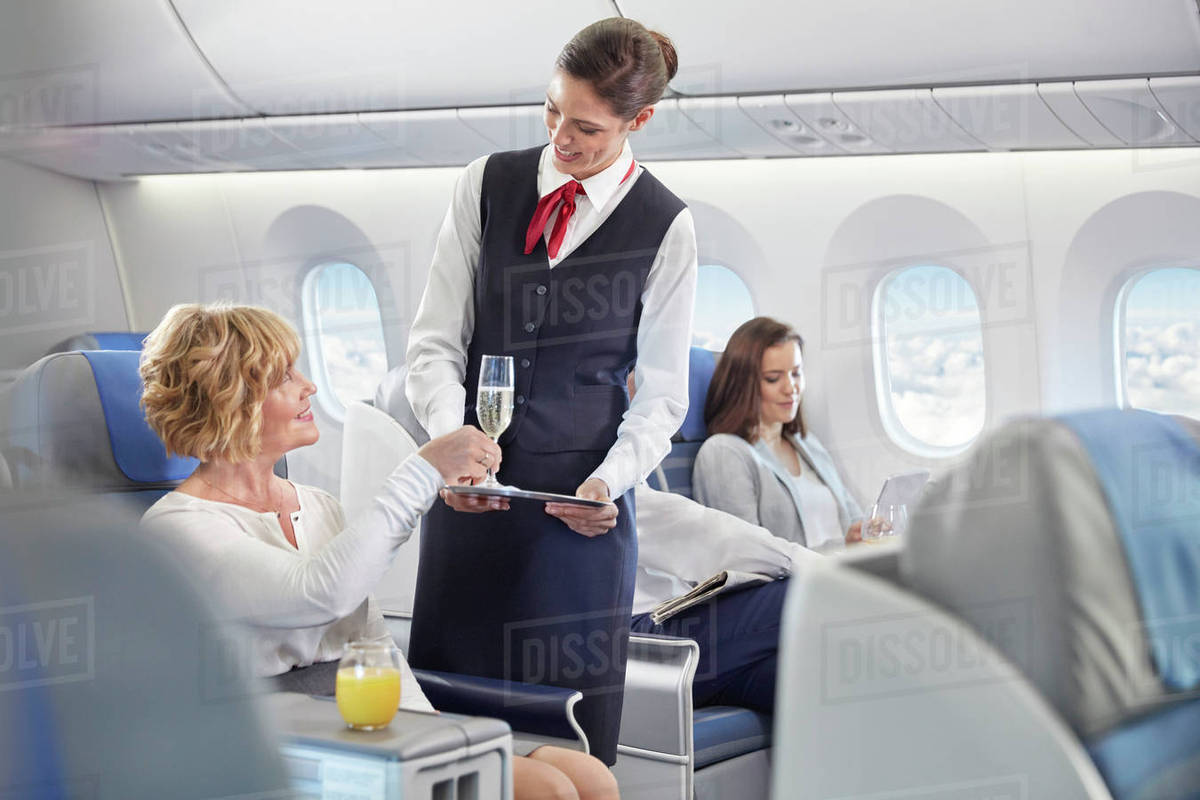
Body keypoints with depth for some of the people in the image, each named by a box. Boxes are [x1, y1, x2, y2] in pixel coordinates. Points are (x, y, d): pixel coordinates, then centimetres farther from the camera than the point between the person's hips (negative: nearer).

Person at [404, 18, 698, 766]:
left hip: (581, 506, -2)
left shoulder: (664, 226, -1)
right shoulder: (487, 185, 5)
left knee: (569, 735, 2)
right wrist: (452, 439, -13)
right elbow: (435, 341, 4)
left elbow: (663, 392, 2)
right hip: (470, 491, 2)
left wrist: (609, 481, -15)